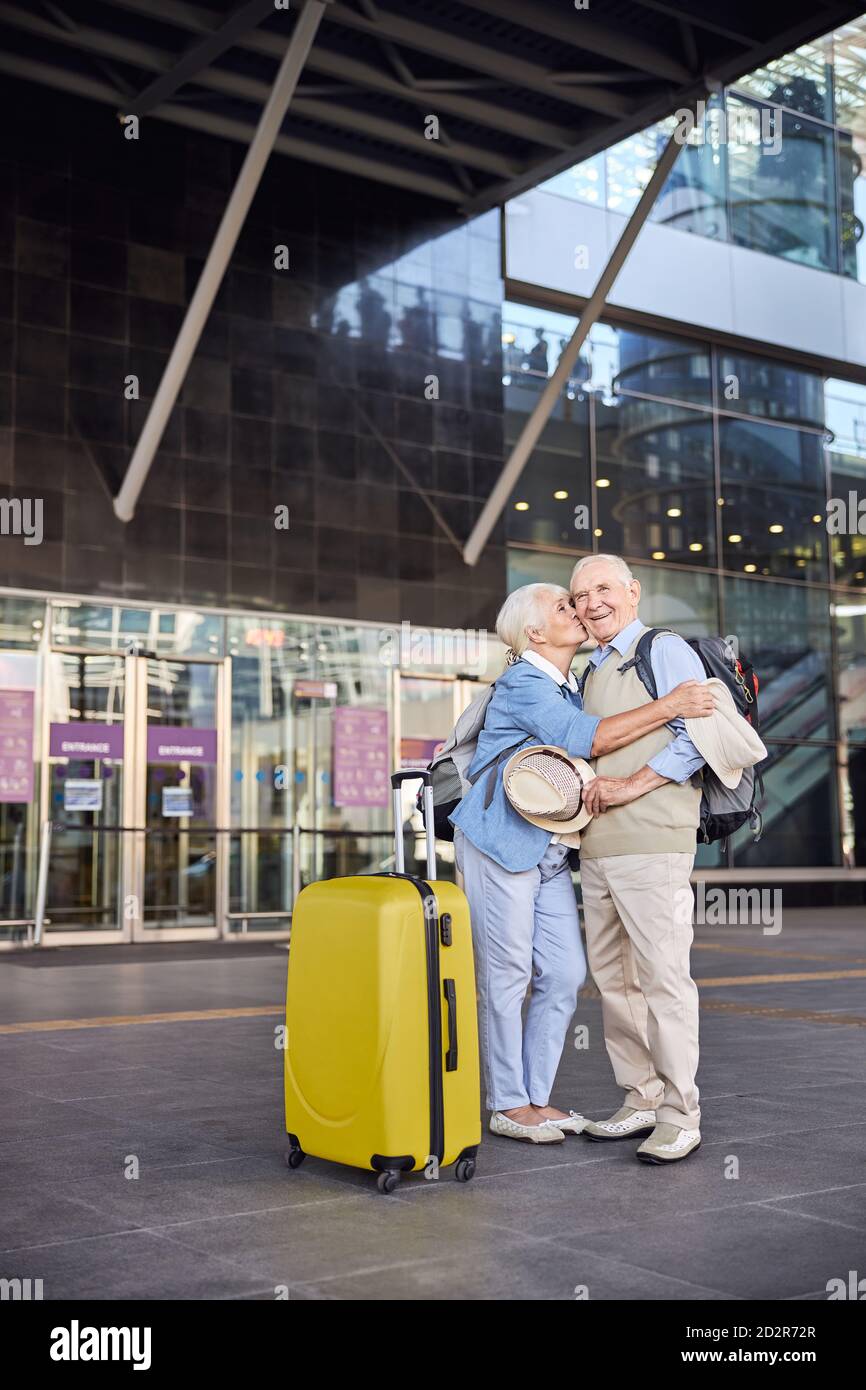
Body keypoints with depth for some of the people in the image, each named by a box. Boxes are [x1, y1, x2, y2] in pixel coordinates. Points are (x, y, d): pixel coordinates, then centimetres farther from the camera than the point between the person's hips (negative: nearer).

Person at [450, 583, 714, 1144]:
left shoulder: (574, 685, 14)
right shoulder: (522, 685, -12)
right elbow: (587, 739, -23)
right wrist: (668, 707, -23)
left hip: (551, 854, 8)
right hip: (500, 845, -8)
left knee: (565, 974, 5)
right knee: (507, 975, -1)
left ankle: (537, 1097, 17)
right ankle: (508, 1104, 10)